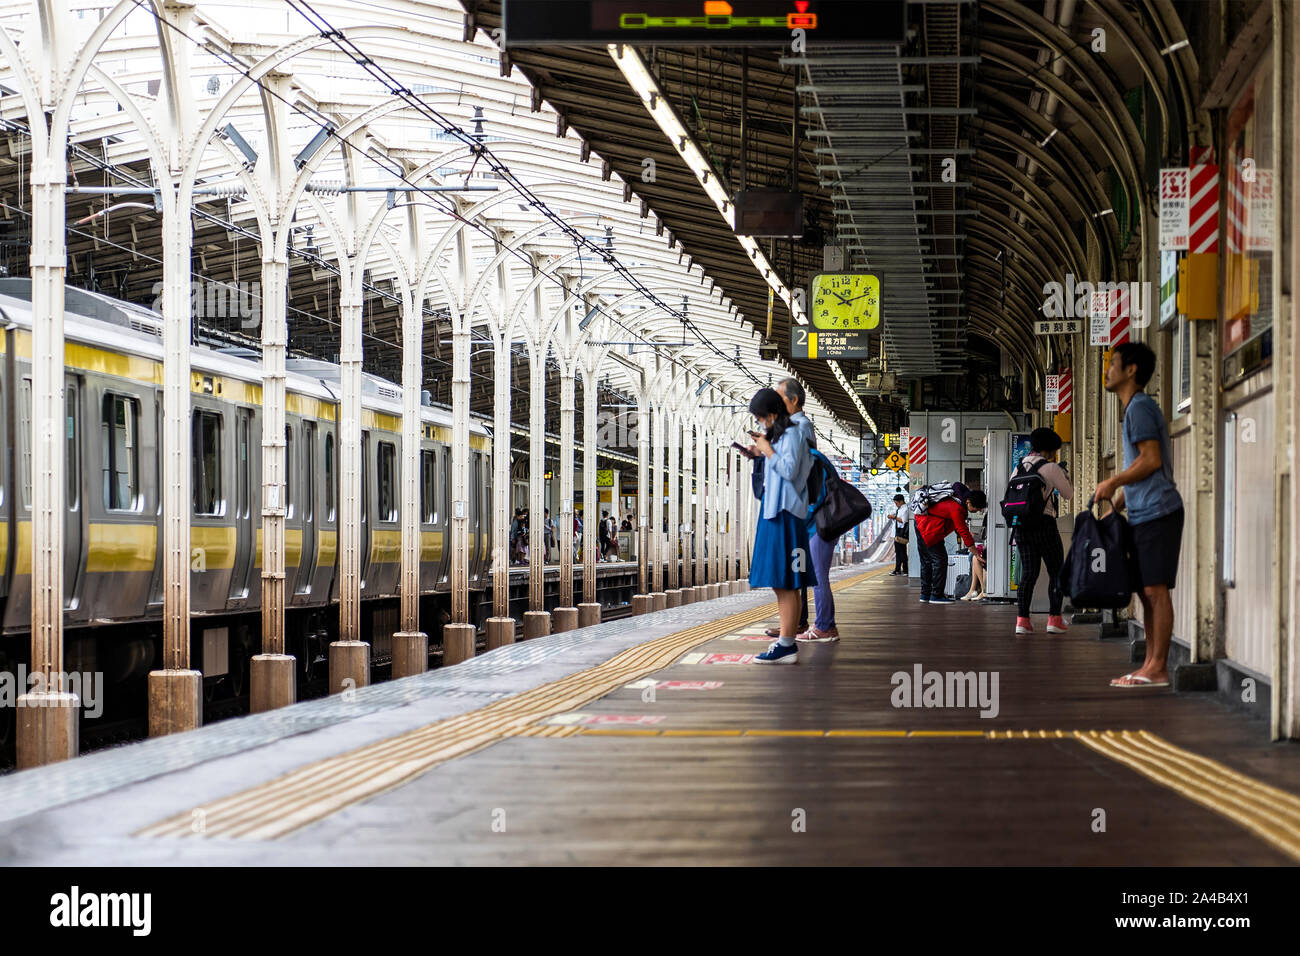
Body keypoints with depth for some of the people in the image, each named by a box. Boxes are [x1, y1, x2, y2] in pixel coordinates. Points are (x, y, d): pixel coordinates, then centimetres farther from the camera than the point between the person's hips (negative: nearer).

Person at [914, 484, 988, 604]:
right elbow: (963, 532, -26)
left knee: (927, 561, 14)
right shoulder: (956, 509, -27)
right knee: (940, 560, -9)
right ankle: (936, 595, -7)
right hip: (929, 530, -11)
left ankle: (925, 594, 19)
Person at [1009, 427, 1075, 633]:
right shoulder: (1050, 468, -5)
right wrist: (1064, 475, 19)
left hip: (1021, 525, 5)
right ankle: (1054, 619, -2)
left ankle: (1022, 621, -2)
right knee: (1056, 573, 5)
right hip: (1044, 524, -5)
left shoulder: (1018, 469, 13)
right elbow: (1068, 493, 5)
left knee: (1028, 573, 6)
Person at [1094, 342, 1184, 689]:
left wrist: (1112, 483, -9)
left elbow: (1151, 460, -18)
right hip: (1144, 514, 11)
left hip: (1156, 512, -11)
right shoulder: (1140, 407, 22)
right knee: (1147, 592, 10)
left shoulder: (1140, 407, -9)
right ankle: (1151, 666, 12)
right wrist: (1122, 495, 18)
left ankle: (1158, 669, -9)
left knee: (1155, 589, -9)